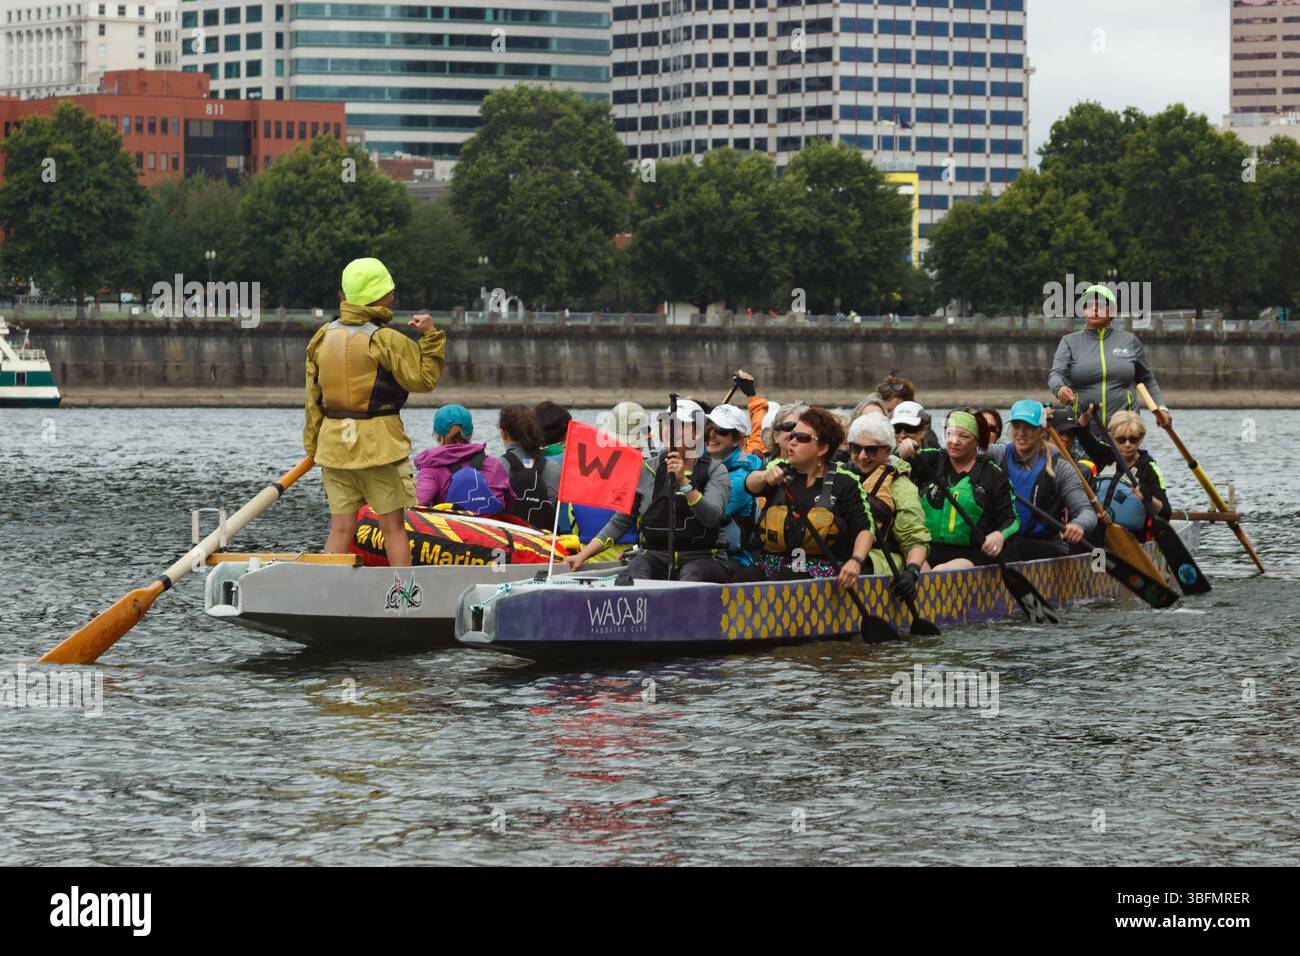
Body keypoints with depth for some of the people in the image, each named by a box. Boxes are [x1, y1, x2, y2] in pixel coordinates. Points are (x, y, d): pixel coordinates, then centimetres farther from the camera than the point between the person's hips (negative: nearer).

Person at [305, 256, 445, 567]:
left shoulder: (324, 337, 6)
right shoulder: (386, 340, -11)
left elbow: (313, 398, 9)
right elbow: (424, 378, -8)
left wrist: (313, 445, 16)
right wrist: (431, 337, -2)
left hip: (333, 443, 5)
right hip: (379, 442, -5)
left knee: (340, 528, 6)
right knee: (393, 527, 2)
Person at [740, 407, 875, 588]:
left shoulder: (842, 483, 7)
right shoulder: (780, 471, 16)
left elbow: (864, 529, 3)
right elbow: (751, 484, -4)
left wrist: (856, 561, -17)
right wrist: (765, 476, -29)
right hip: (769, 564, 3)